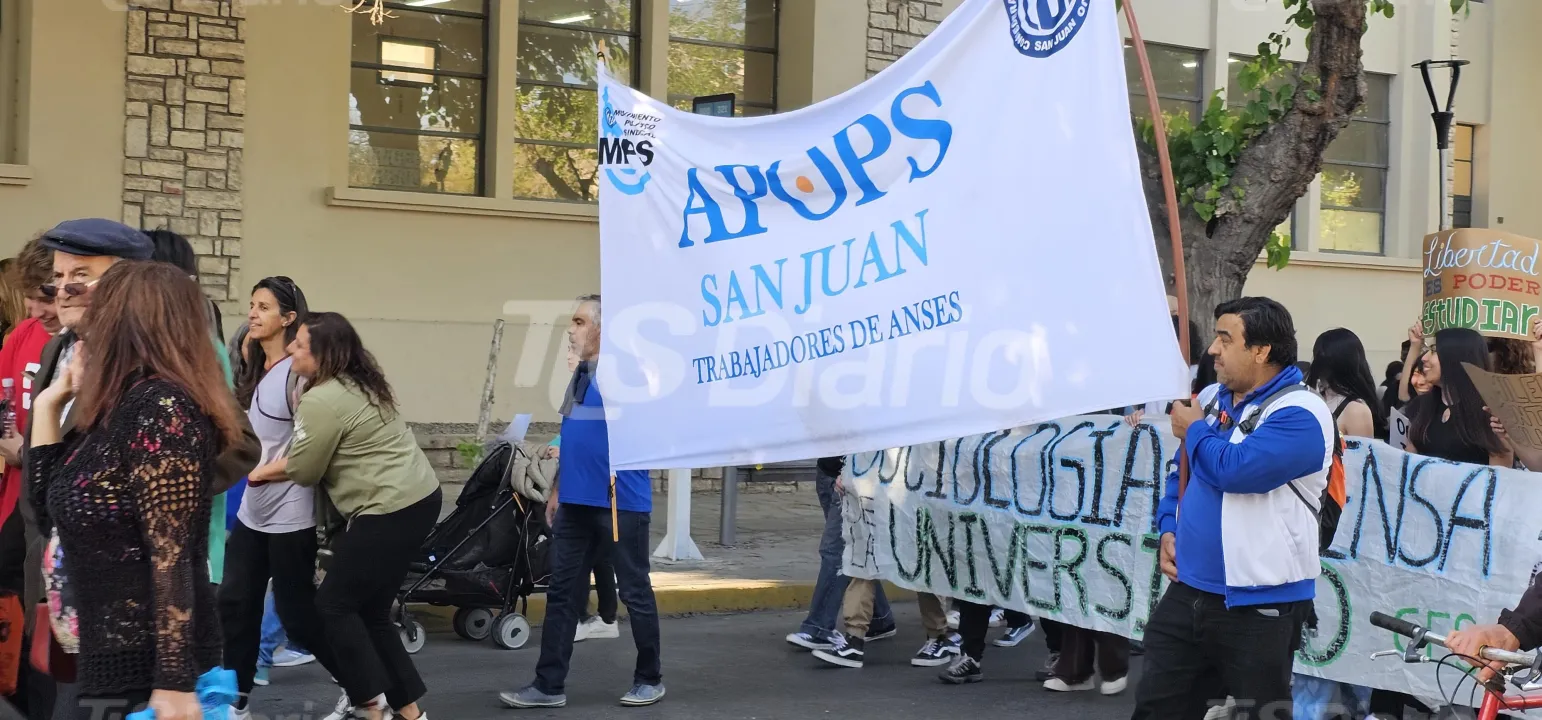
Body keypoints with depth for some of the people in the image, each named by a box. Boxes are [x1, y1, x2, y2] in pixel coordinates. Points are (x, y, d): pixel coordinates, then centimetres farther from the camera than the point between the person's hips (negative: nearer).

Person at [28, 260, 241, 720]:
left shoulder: (160, 406, -17)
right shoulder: (118, 407, 10)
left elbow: (173, 555, -22)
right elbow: (49, 502, 20)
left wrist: (174, 683, -25)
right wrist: (48, 402, 13)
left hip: (149, 670, -9)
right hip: (113, 658, 9)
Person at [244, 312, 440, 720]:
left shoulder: (322, 401, -17)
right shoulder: (359, 383, 13)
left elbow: (302, 471, -8)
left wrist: (259, 473, 10)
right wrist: (269, 468, 16)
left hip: (391, 511, -10)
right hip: (418, 499, 10)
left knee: (335, 605, 2)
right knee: (370, 609, 15)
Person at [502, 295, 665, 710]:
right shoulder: (580, 373, 13)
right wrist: (558, 488, 21)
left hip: (620, 501, -8)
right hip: (576, 501, 8)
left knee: (635, 592, 4)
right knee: (562, 593, 8)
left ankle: (650, 679, 17)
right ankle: (549, 685, 13)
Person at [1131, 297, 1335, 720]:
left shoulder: (1298, 414, -15)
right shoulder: (1212, 397, 11)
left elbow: (1234, 470, -28)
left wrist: (1194, 430, -9)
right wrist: (1168, 529, 6)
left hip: (1258, 604, -8)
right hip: (1188, 591, 8)